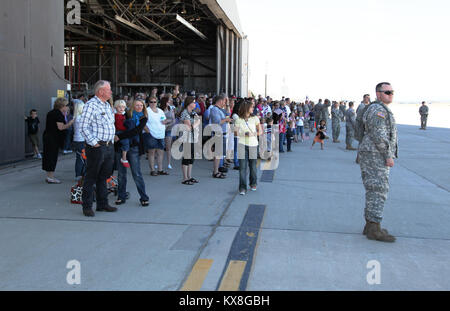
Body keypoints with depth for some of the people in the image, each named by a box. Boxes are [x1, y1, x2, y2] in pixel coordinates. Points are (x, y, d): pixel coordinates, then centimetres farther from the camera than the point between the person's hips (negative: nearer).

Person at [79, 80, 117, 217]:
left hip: (109, 146, 8)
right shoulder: (91, 105, -10)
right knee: (91, 177, -1)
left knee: (103, 177, 15)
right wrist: (94, 142, -17)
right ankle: (87, 207, 6)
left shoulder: (108, 105, 17)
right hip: (96, 147, -8)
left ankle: (102, 204, 24)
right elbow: (84, 126, -16)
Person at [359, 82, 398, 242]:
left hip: (373, 154, 11)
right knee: (378, 190, -10)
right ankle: (374, 229, -9)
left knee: (373, 191, 12)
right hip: (376, 155, -11)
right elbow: (379, 135, -21)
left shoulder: (382, 110, 21)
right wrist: (388, 155, -20)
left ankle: (370, 225, 17)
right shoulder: (378, 110, -13)